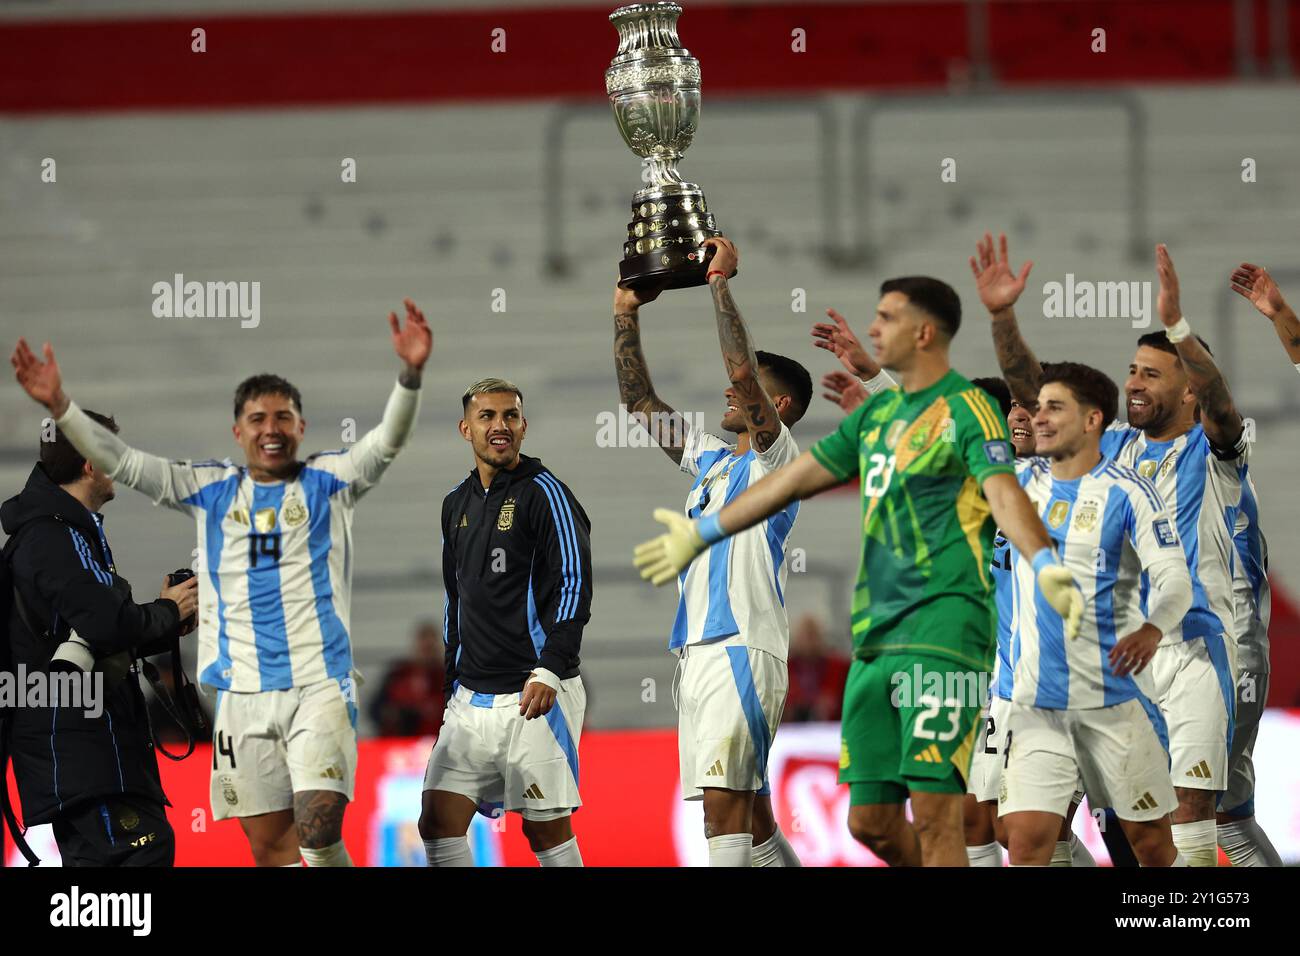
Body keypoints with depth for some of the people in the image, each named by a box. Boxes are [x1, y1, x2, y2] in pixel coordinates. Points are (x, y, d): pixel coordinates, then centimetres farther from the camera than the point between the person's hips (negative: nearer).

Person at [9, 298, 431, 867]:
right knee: (268, 847, 4)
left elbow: (387, 442, -11)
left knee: (318, 829, -20)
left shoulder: (328, 482, 4)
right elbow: (121, 462, 7)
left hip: (319, 685, -3)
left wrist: (410, 375, -30)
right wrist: (59, 407, -5)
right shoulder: (210, 491, 11)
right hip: (242, 691, 3)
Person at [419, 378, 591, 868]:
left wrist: (548, 671, -22)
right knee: (438, 823, -2)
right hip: (471, 697, 7)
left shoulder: (543, 492, -5)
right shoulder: (457, 502, 16)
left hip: (535, 696, -7)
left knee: (546, 828, -4)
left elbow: (575, 585, -12)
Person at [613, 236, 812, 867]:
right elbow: (640, 402, 25)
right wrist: (626, 315, 18)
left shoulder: (776, 458, -2)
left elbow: (742, 371, -17)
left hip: (742, 651, -9)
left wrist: (721, 281, -12)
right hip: (697, 651, 9)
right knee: (751, 818, 10)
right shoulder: (711, 460, 22)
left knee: (726, 807, -17)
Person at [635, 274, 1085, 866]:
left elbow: (1003, 491, -22)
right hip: (875, 639, 8)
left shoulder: (967, 410, -5)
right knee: (871, 822, 6)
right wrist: (702, 533, 35)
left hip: (943, 624, -8)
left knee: (933, 813, -14)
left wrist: (1045, 567, -40)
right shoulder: (879, 413, 19)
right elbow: (797, 478, 28)